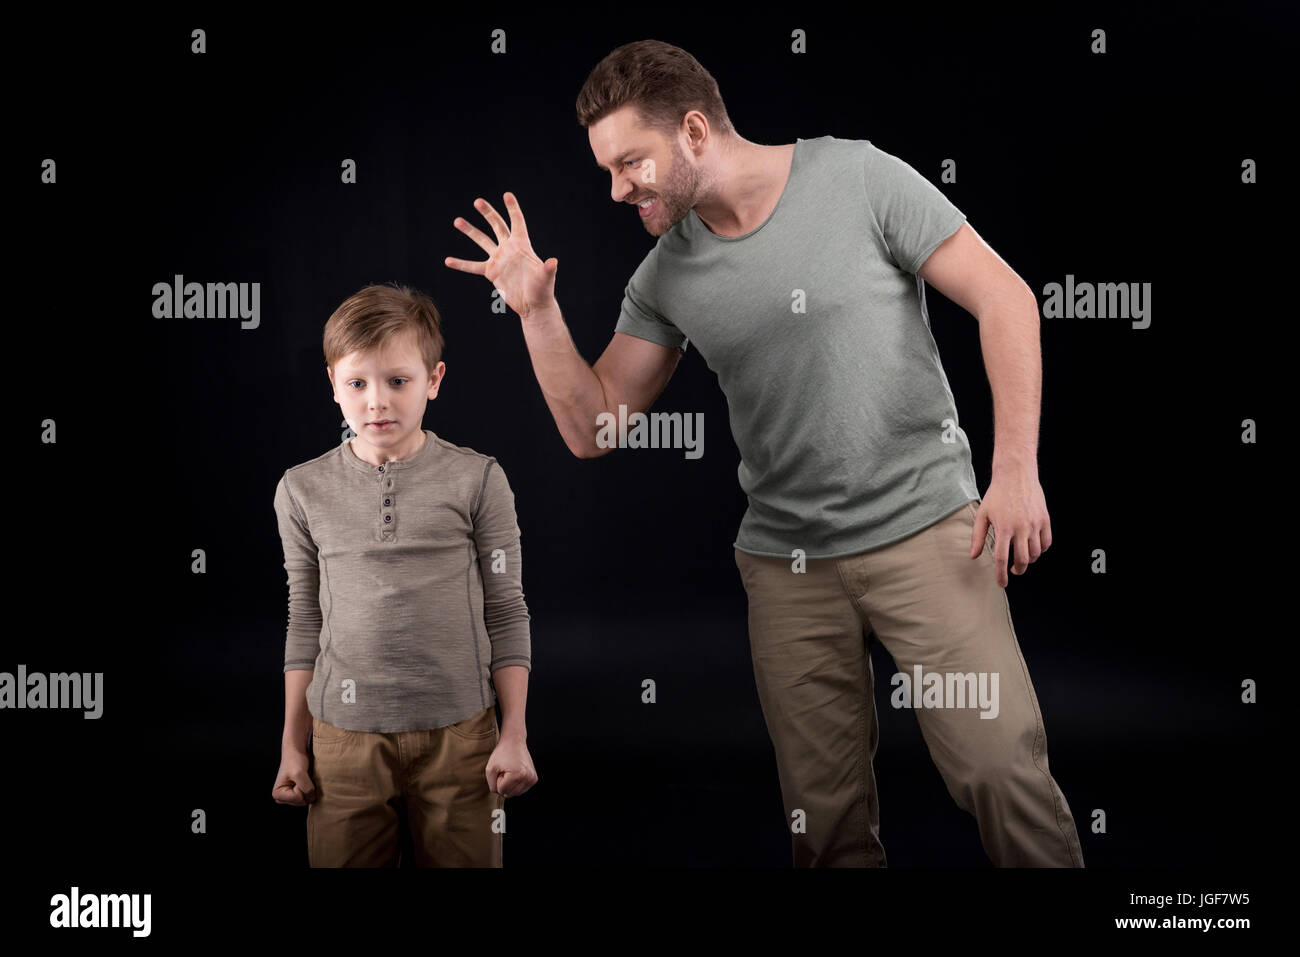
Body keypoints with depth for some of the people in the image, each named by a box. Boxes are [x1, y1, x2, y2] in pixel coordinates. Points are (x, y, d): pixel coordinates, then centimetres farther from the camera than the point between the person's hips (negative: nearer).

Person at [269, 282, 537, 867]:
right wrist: (292, 746, 10)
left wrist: (514, 737, -3)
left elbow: (506, 613, 1)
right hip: (345, 737, 2)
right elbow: (305, 622, 10)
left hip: (458, 735, -1)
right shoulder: (303, 490, 4)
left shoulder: (477, 480, -2)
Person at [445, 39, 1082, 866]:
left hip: (924, 527, -3)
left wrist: (1016, 470, -12)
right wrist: (536, 310, -5)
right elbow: (591, 430, 7)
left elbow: (1005, 299, -6)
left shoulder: (857, 178, -6)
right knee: (827, 817, 5)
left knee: (1005, 769, -10)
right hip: (787, 563, 4)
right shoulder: (666, 276, 5)